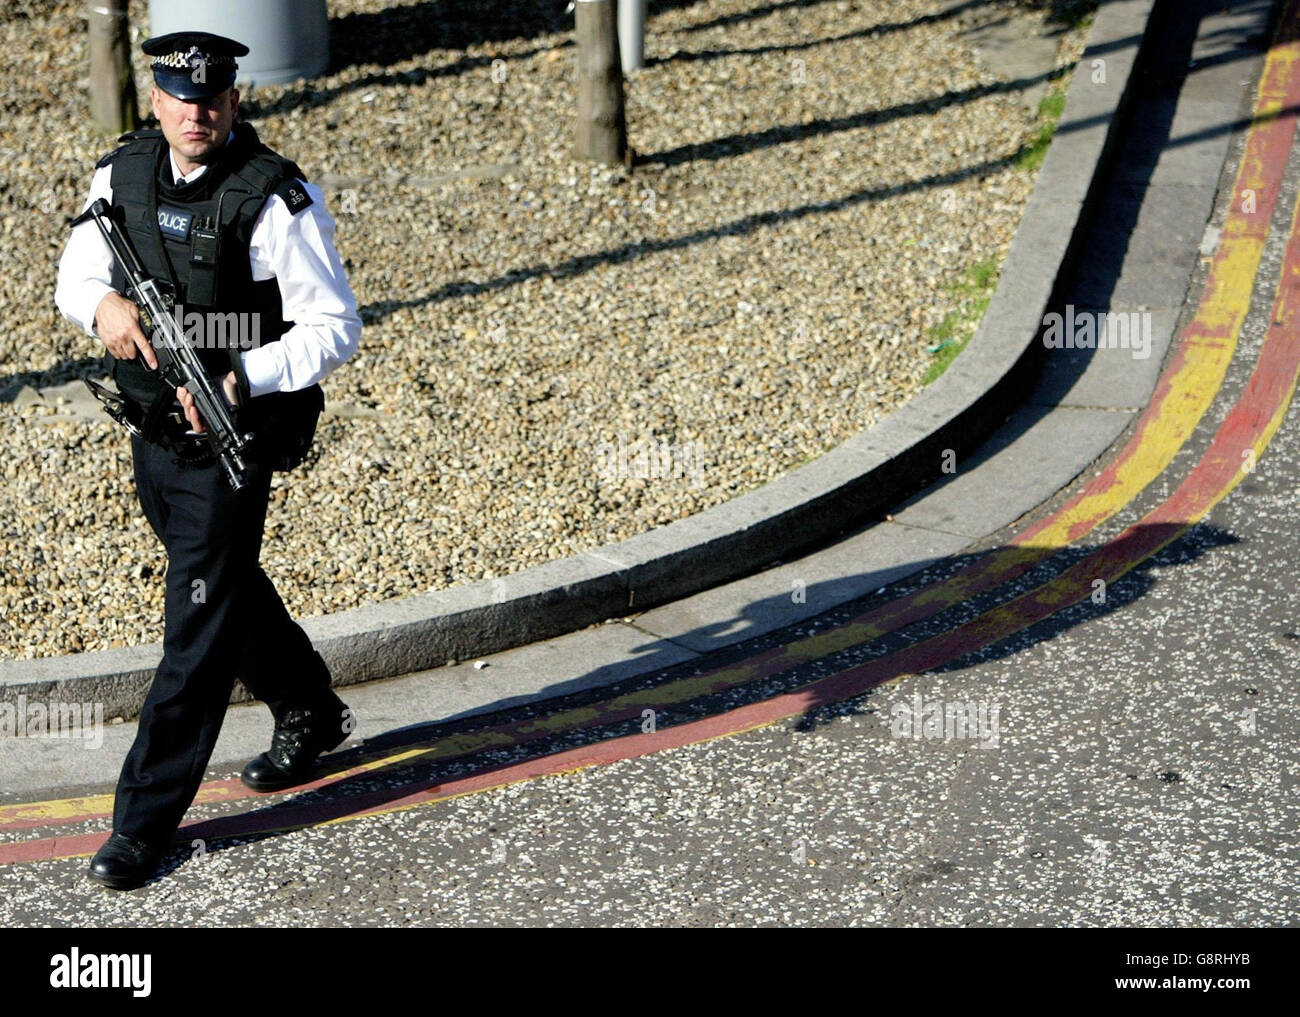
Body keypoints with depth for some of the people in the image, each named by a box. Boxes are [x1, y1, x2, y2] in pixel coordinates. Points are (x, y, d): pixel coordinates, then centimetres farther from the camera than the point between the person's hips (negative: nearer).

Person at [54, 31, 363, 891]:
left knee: (201, 626, -3)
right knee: (228, 587, 23)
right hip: (153, 433, 7)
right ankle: (310, 716, 47)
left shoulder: (275, 200, -19)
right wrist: (104, 304, -14)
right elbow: (75, 272, 11)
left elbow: (336, 330, -16)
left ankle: (146, 820, 6)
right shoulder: (123, 174, 0)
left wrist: (242, 378, -28)